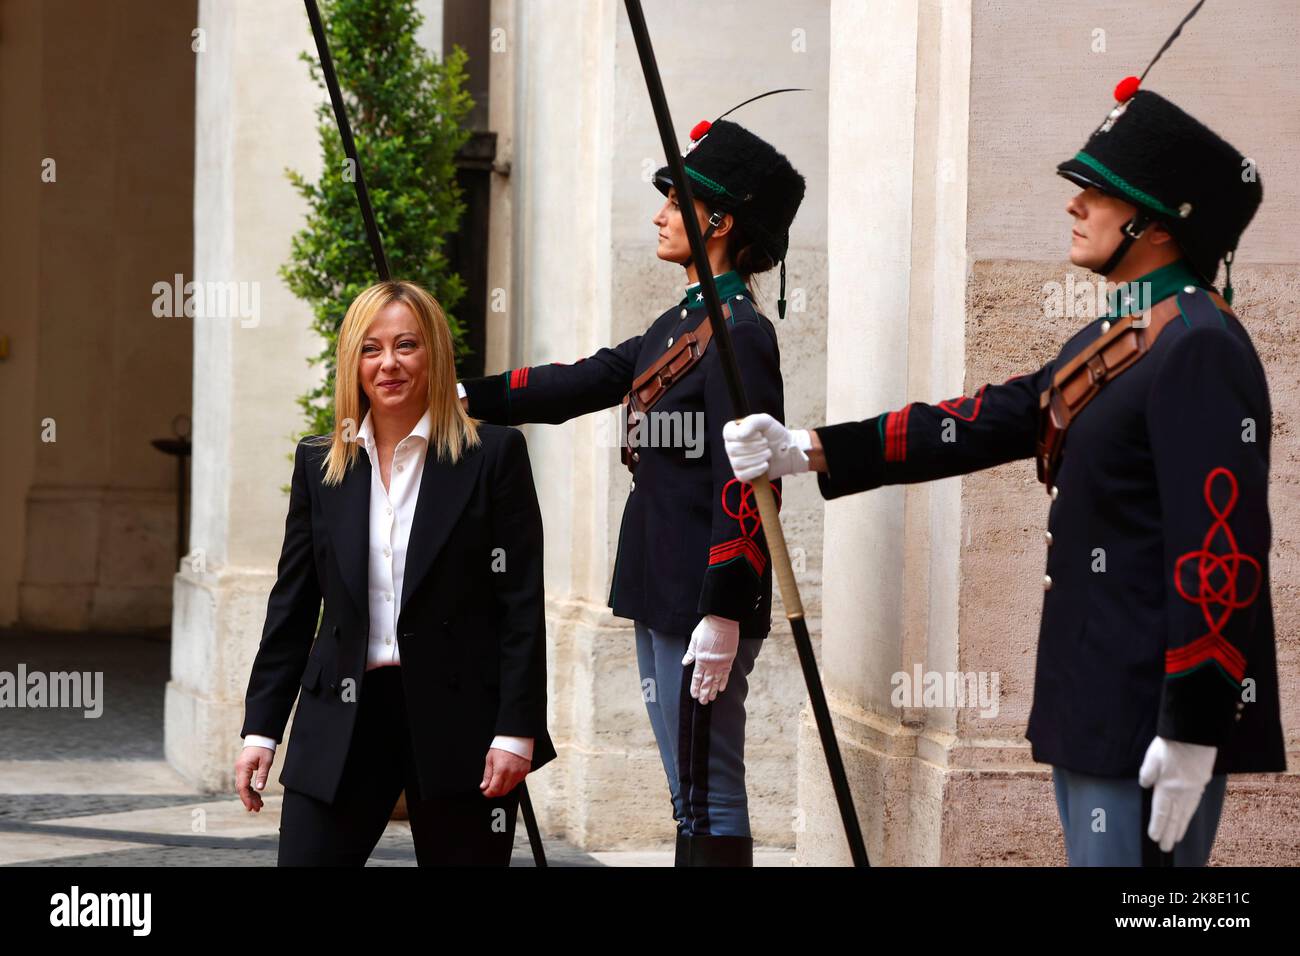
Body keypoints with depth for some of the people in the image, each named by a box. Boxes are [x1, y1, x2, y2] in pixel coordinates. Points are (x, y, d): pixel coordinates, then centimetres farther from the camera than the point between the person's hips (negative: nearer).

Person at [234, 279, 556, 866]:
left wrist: (517, 731, -11)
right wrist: (260, 729, 7)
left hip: (458, 718, -3)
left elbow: (522, 604, -4)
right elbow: (291, 605, 12)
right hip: (344, 718, 3)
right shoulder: (318, 464, 9)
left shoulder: (493, 456, -2)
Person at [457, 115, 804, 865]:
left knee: (710, 799, -4)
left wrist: (722, 613, -23)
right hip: (658, 598, 10)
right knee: (691, 797, 14)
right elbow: (583, 382, 18)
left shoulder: (740, 335, -14)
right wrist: (465, 396, 11)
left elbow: (748, 481, -20)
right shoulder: (679, 326, 15)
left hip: (704, 604, -10)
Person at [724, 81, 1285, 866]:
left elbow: (1224, 546, -21)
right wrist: (808, 450, 11)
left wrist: (1193, 730, -24)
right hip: (1094, 707, 10)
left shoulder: (1200, 346, -16)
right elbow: (987, 421, 16)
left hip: (1155, 714, -10)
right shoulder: (1112, 340, 16)